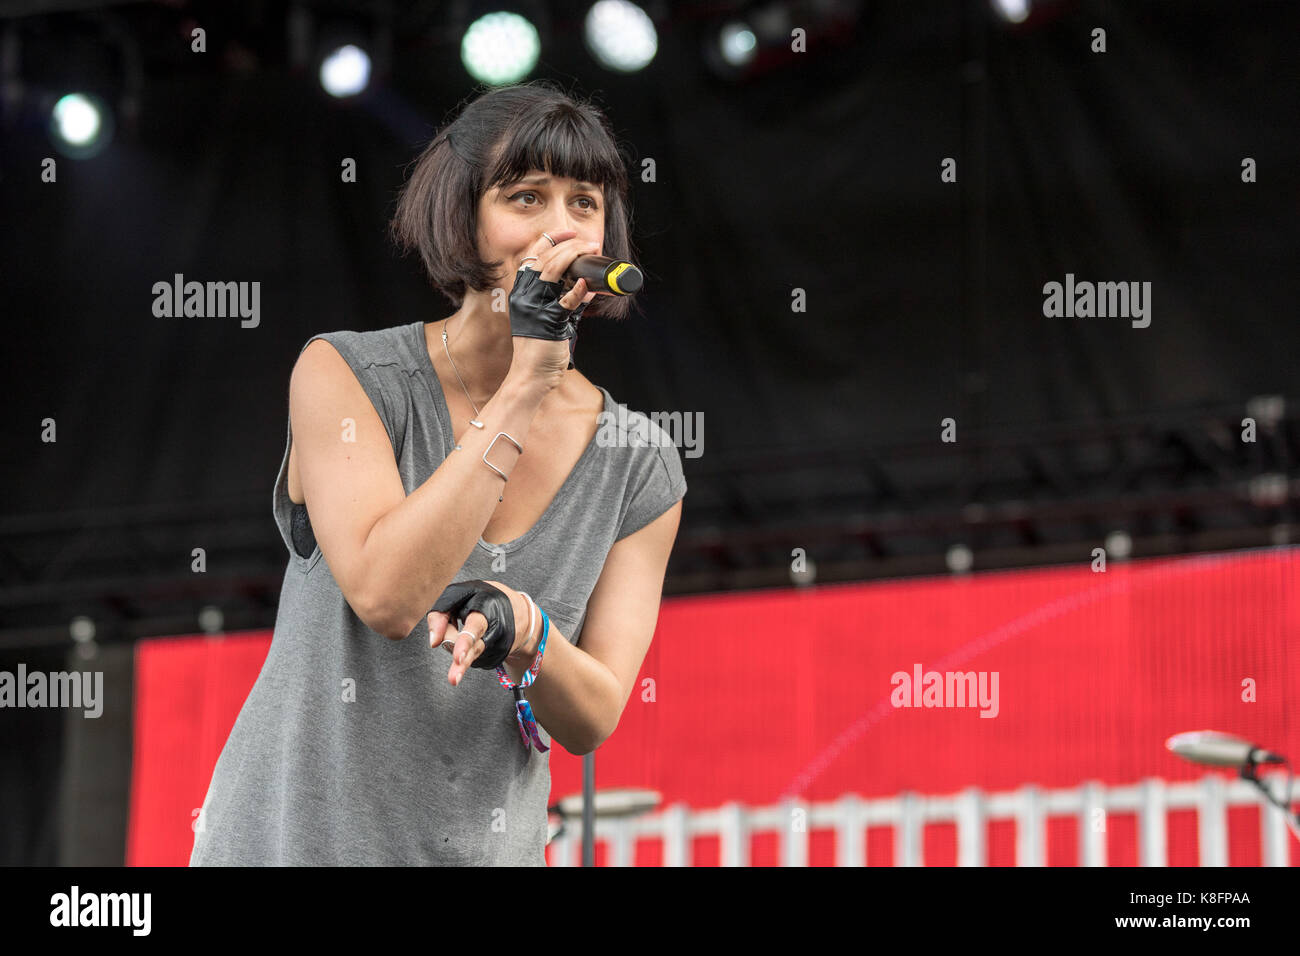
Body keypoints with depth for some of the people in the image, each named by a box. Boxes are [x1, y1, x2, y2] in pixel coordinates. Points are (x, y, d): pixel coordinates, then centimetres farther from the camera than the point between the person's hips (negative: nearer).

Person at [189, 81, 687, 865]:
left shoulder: (640, 467, 0)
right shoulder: (344, 375, -8)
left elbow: (592, 720, -3)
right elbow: (384, 593, -22)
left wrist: (521, 630, -24)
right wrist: (525, 384, -22)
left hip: (486, 850, 3)